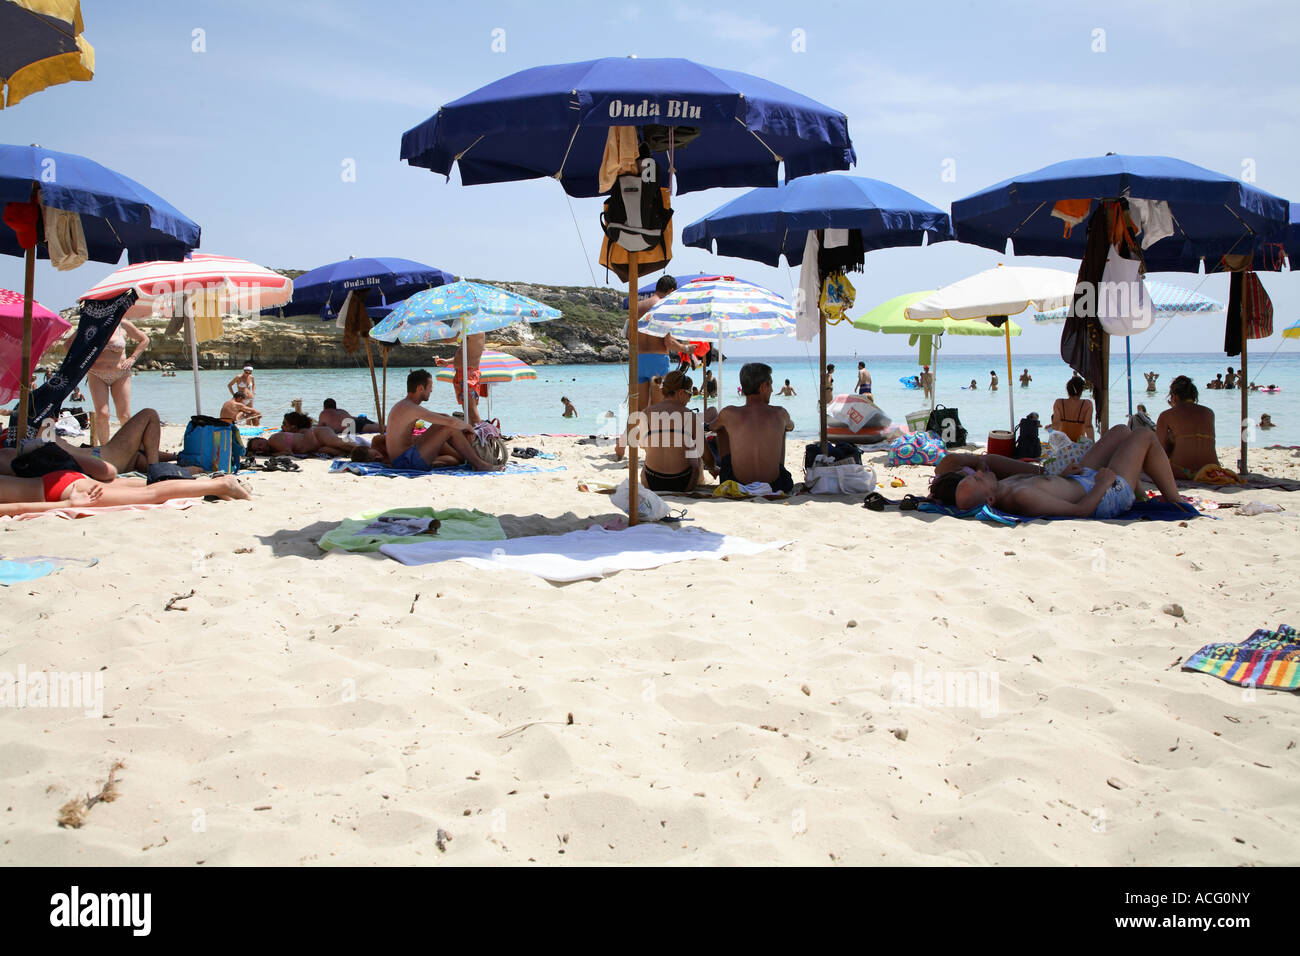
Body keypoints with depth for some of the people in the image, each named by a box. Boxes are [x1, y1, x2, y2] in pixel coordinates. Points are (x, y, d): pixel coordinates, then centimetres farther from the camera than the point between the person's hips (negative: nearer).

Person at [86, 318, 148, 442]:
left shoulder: (123, 325, 3)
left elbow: (144, 340, 15)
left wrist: (132, 359, 5)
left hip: (121, 374, 0)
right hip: (96, 375, 0)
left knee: (124, 416, -5)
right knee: (102, 414, -14)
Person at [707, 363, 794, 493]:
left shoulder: (729, 414, -9)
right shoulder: (780, 414, -6)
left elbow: (712, 426, 16)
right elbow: (790, 427, 21)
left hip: (736, 488, -1)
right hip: (774, 487, 1)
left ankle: (721, 470, 40)